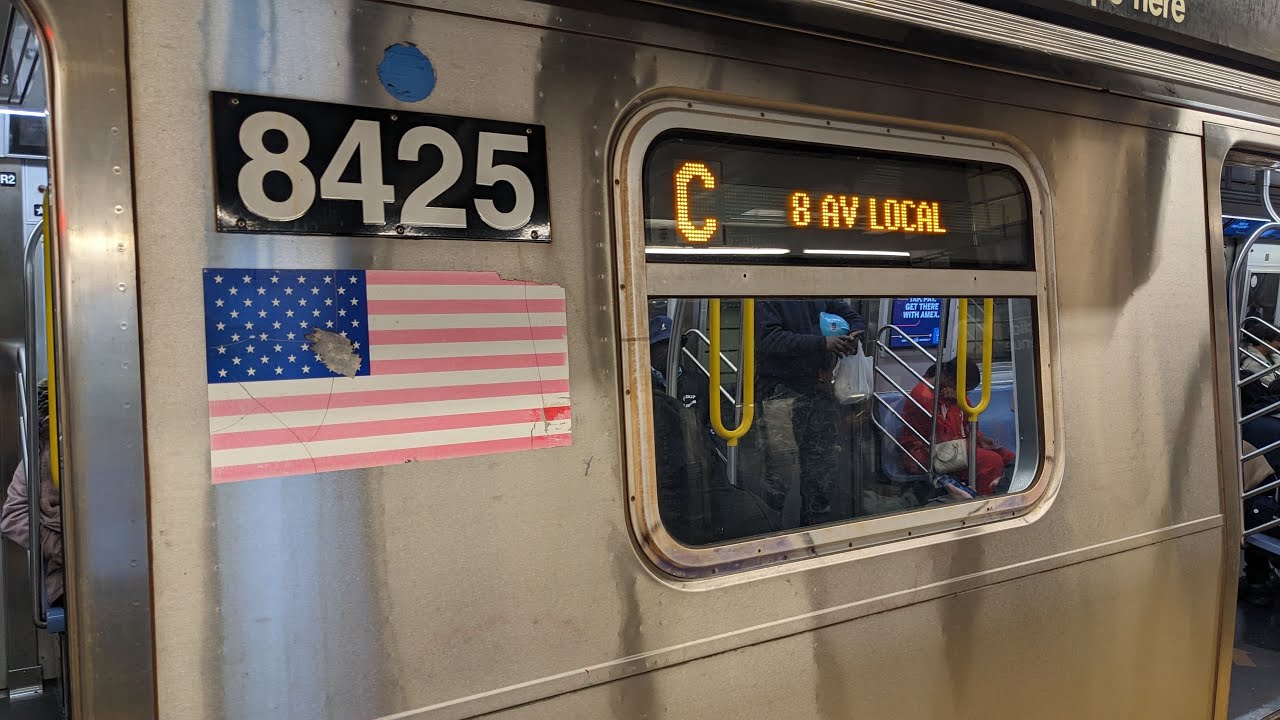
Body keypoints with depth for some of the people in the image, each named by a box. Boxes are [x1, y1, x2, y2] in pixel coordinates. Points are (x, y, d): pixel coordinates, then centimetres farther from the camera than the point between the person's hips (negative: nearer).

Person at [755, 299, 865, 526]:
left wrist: (853, 336, -7)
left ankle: (817, 526, 31)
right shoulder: (764, 300, -8)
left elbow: (854, 318, 19)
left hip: (820, 387, 7)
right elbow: (769, 339, -21)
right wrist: (821, 343, -26)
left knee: (825, 459, 14)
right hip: (782, 392, -7)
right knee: (782, 466, -3)